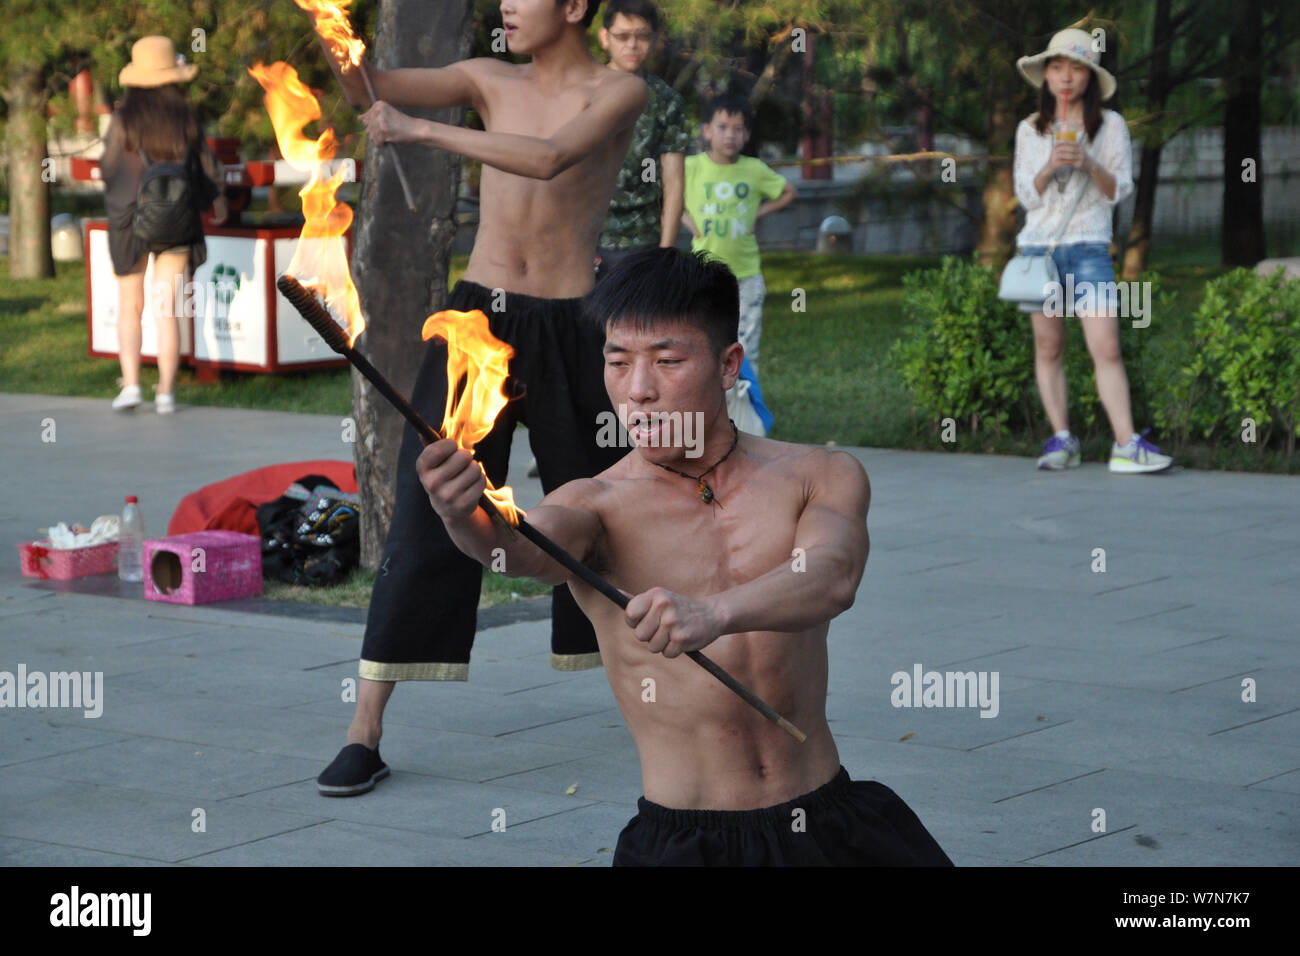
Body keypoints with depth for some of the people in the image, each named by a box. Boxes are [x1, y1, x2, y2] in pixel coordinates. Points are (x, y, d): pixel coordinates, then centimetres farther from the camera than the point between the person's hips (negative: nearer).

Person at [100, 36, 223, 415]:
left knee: (130, 306, 11)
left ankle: (130, 383, -4)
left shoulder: (124, 118, -9)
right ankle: (166, 391, 0)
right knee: (166, 311, 6)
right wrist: (218, 202, 23)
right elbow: (208, 168, 4)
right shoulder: (186, 118, -3)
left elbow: (109, 170, -4)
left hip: (130, 220, -1)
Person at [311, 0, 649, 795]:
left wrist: (421, 131, -25)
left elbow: (549, 159, -22)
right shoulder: (491, 82, 9)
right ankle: (365, 735, -4)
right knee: (425, 519, -5)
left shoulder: (619, 93, -3)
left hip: (567, 331, -2)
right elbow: (369, 89, 2)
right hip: (475, 317, 2)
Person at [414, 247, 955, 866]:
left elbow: (833, 578, -17)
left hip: (827, 821, 1)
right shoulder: (597, 506, -1)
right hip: (683, 839, -1)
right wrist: (463, 515, -47)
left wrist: (715, 613, -37)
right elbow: (526, 547, -23)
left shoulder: (823, 477, 3)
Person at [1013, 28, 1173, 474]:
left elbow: (1120, 190, 4)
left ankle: (1127, 445, -16)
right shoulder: (1029, 130, 10)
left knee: (1106, 347, -13)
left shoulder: (1110, 125, 6)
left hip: (1088, 246, -2)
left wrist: (1089, 165, -14)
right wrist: (1049, 166, -12)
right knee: (1048, 347, 2)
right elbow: (1025, 195, 7)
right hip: (1038, 244, 2)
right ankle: (1062, 439, 9)